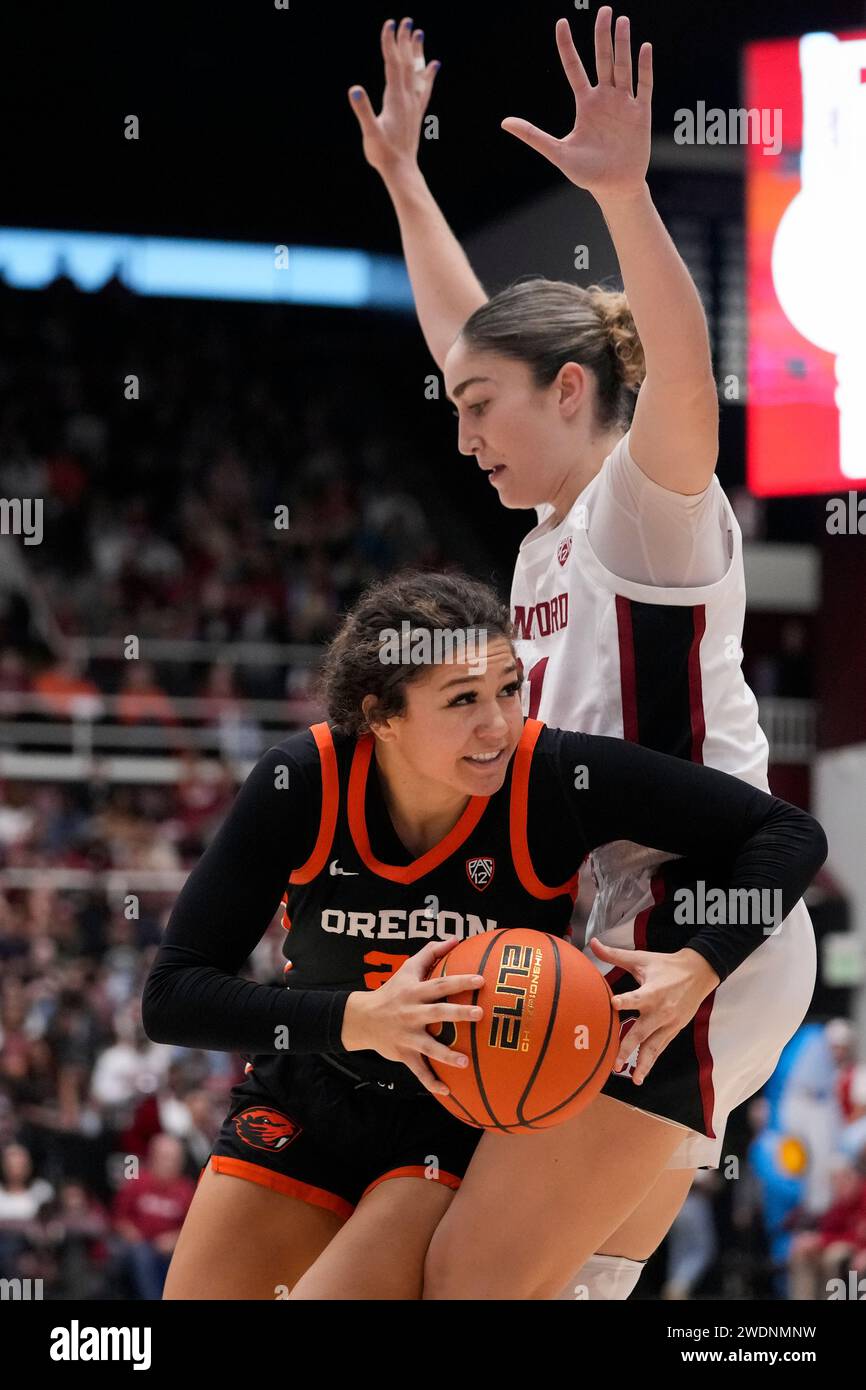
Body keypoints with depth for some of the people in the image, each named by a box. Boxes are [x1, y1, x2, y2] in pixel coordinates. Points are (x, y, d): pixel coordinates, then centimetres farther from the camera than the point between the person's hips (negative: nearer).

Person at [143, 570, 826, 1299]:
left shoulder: (556, 778, -25)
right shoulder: (302, 782, -23)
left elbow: (787, 833, -18)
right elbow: (172, 994, -23)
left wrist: (698, 968, -34)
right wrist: (359, 1019, -37)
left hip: (472, 1118, -2)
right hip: (302, 1099, 2)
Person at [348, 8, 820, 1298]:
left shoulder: (652, 504, -6)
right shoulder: (557, 536, 19)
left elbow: (683, 368, -28)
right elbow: (469, 333, 30)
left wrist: (624, 190, -40)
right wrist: (402, 176, 32)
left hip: (694, 935, -10)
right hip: (623, 941, 10)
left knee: (483, 1270, -15)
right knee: (558, 1280, 10)